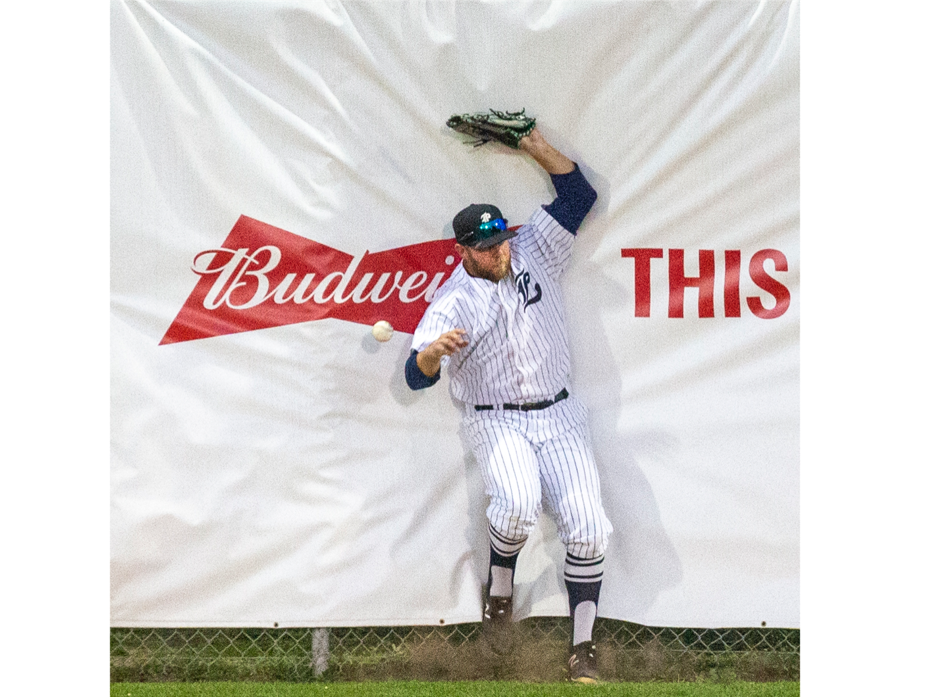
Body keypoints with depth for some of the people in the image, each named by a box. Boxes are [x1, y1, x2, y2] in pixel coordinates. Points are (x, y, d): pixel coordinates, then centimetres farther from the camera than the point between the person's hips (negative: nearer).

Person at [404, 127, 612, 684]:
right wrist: (434, 351, -37)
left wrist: (536, 145, -2)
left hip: (559, 415, 3)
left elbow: (579, 194, 7)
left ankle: (584, 649, -3)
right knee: (518, 503, -32)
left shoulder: (534, 252, 4)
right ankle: (499, 592, -2)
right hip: (497, 421, -3)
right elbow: (417, 377, -15)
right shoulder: (452, 302, -5)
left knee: (589, 528, -11)